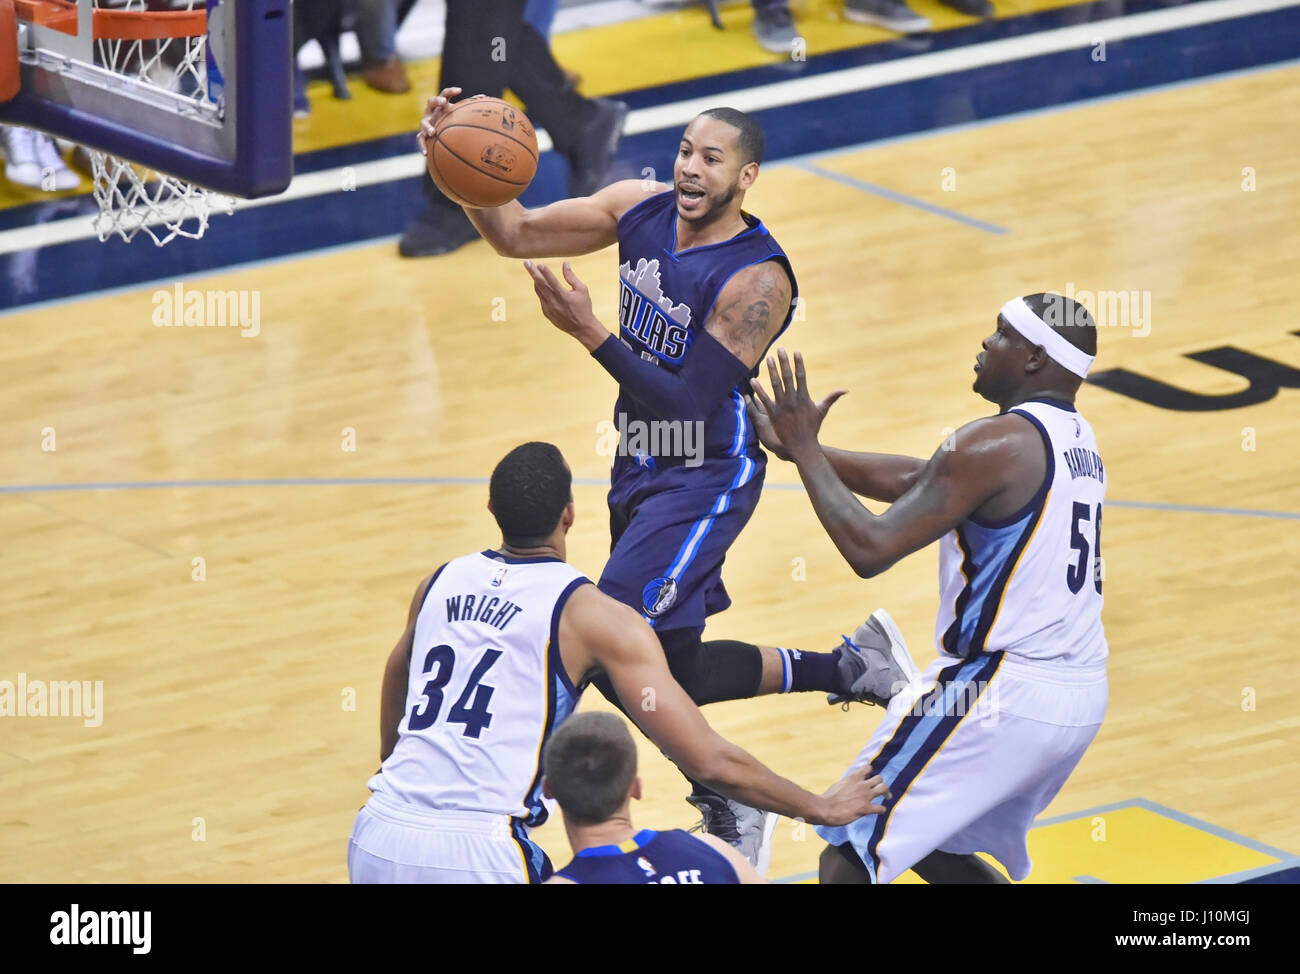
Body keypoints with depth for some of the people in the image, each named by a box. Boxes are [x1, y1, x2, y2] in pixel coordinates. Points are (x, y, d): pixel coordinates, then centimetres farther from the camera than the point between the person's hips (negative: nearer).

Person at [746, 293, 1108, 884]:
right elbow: (915, 480, 19)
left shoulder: (997, 445, -16)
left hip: (1002, 695, -9)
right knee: (934, 847, 26)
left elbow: (870, 549, -18)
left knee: (849, 852, -3)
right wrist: (799, 447, 17)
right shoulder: (1074, 438, 13)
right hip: (1080, 696, 9)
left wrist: (805, 449, -7)